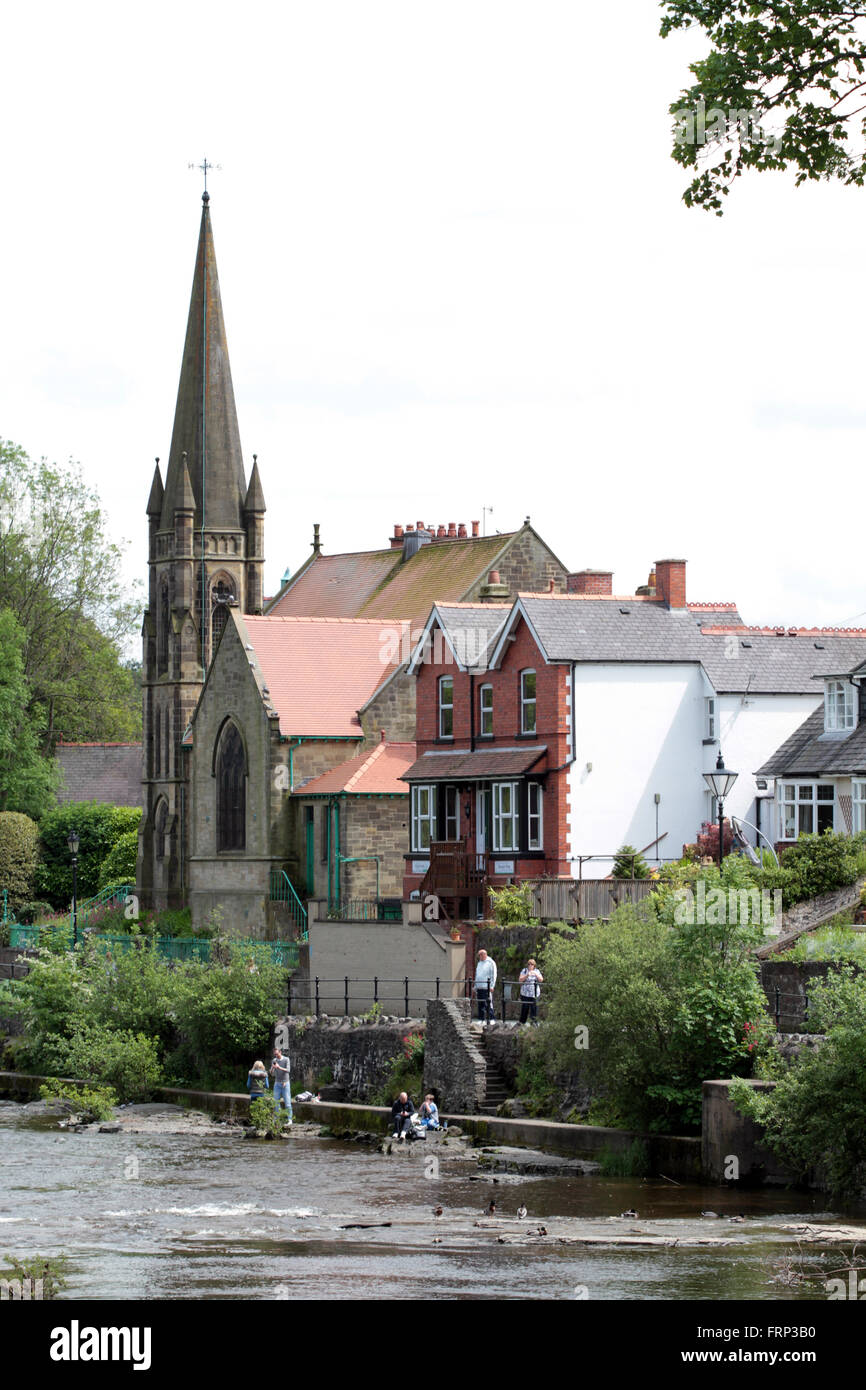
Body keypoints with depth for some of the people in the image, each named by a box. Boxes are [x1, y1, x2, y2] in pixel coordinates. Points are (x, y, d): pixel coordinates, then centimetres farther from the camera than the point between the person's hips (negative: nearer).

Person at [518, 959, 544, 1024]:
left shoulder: (537, 971, 11)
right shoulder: (524, 971, 6)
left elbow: (541, 980, 3)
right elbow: (520, 980, -2)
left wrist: (536, 974, -13)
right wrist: (527, 975, -16)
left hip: (534, 994, 1)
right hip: (525, 993, -1)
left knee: (534, 1007, -6)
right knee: (524, 1008, -1)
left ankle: (534, 1021, -2)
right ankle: (522, 1022, 8)